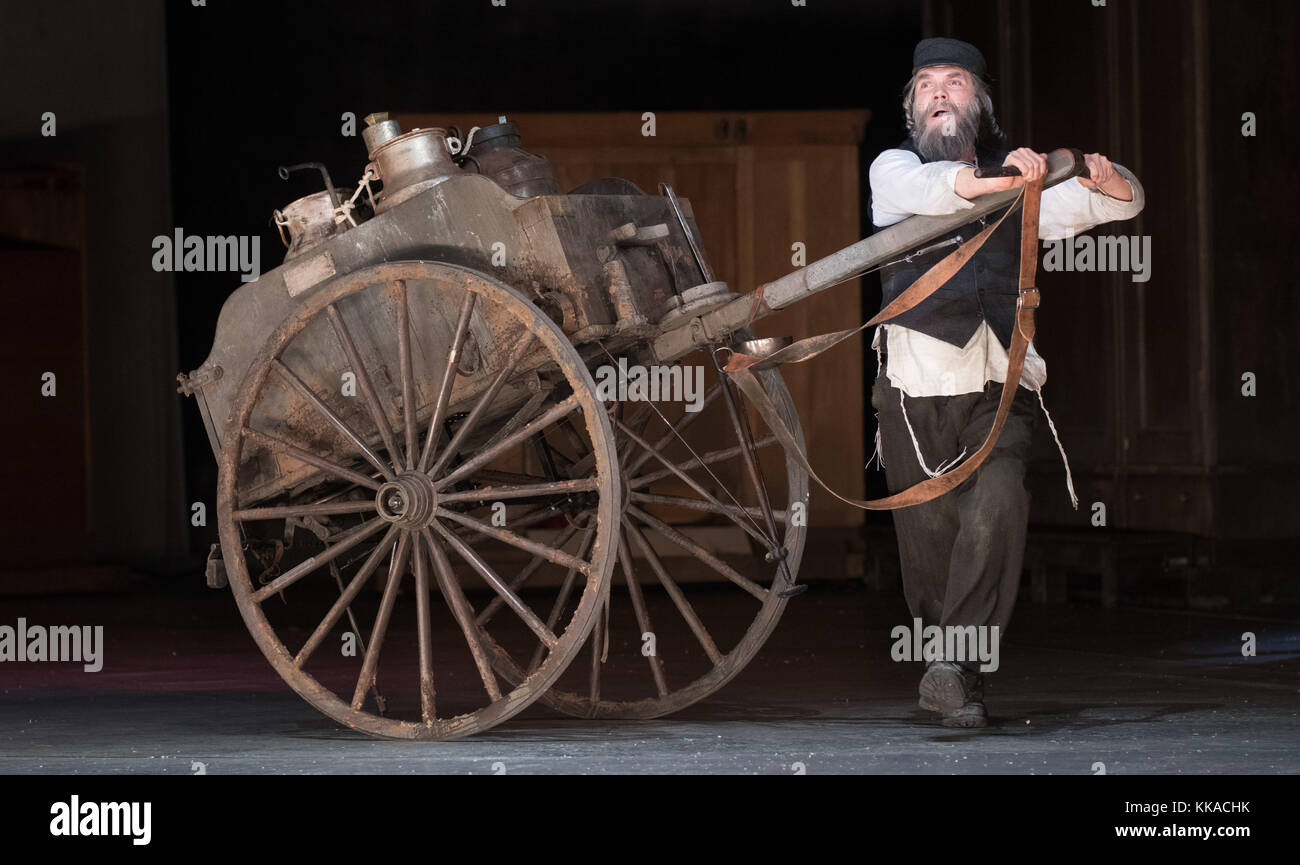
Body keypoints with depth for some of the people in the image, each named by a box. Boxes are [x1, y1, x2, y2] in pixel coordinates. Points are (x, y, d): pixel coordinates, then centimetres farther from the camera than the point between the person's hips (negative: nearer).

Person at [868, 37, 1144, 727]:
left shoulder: (1016, 183, 17)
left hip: (1000, 389, 1)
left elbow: (1124, 202, 9)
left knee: (998, 507, -23)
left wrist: (1107, 180, -16)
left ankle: (956, 667, -25)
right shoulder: (894, 169, 9)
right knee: (929, 536, 2)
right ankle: (956, 682, 20)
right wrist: (998, 178, -35)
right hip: (916, 388, -1)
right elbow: (930, 190, -16)